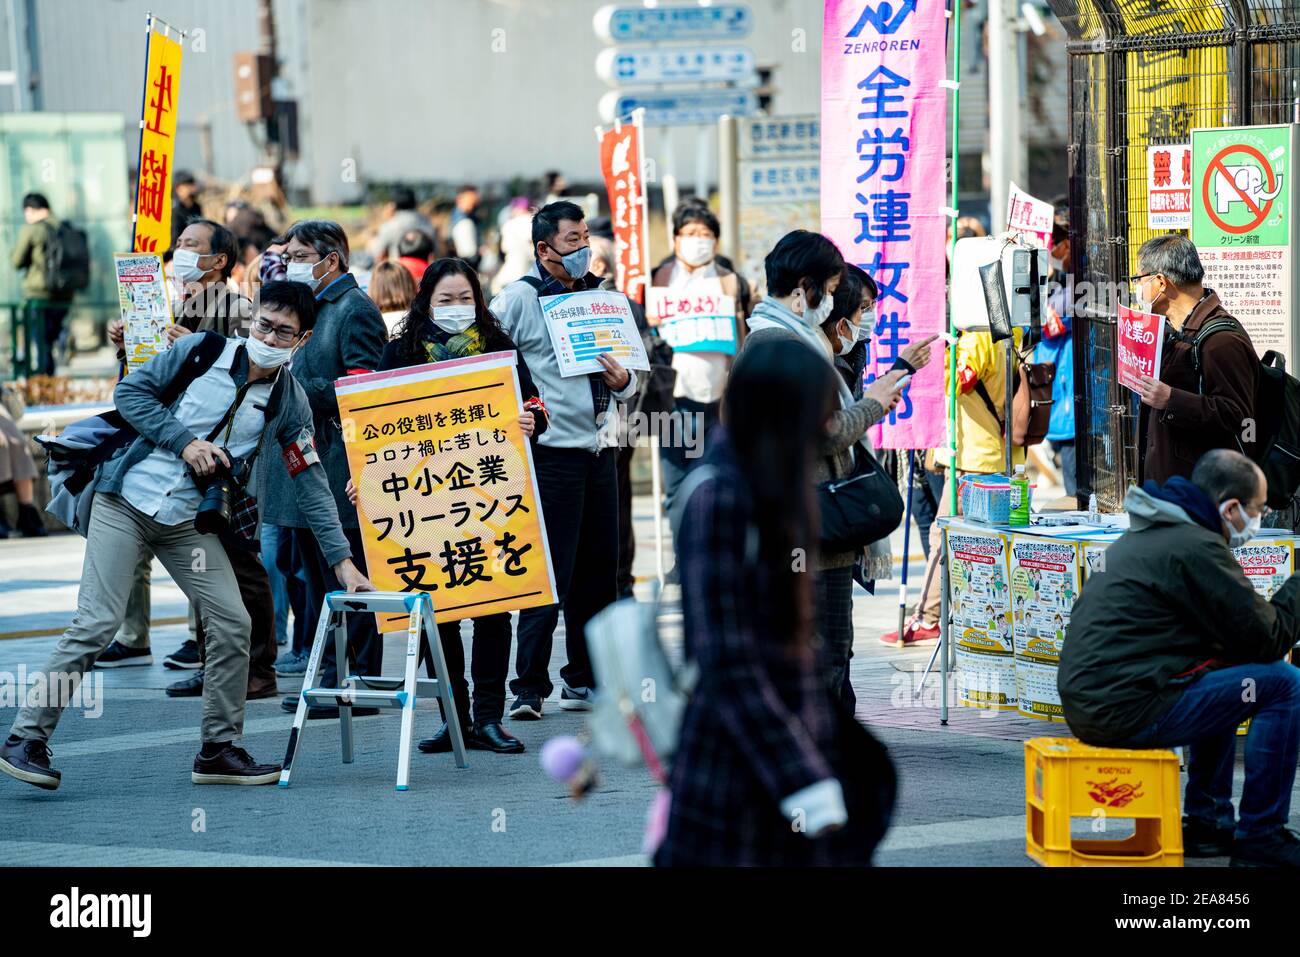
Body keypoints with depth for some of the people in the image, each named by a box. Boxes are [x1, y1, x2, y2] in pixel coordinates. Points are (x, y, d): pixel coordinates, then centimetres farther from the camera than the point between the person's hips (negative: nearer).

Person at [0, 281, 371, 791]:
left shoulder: (289, 401, 0)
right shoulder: (203, 351, -7)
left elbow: (311, 482, 3)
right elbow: (129, 392, -5)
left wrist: (341, 558, -2)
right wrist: (185, 442, -15)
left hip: (189, 520, 4)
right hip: (126, 501, -4)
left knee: (232, 624, -5)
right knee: (97, 623, -11)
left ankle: (218, 749, 10)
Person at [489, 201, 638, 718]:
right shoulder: (518, 299, -5)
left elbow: (629, 380, 19)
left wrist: (623, 380, -3)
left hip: (599, 448, 7)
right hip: (551, 452, -7)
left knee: (598, 569, 10)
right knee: (550, 573, -9)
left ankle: (584, 681, 20)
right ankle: (528, 689, -4)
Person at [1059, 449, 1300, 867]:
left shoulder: (1143, 535, 19)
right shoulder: (1197, 548, -12)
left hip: (1085, 700, 10)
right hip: (1129, 712, -10)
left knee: (1224, 674, 30)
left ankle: (1206, 820, 26)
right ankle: (1260, 836, 2)